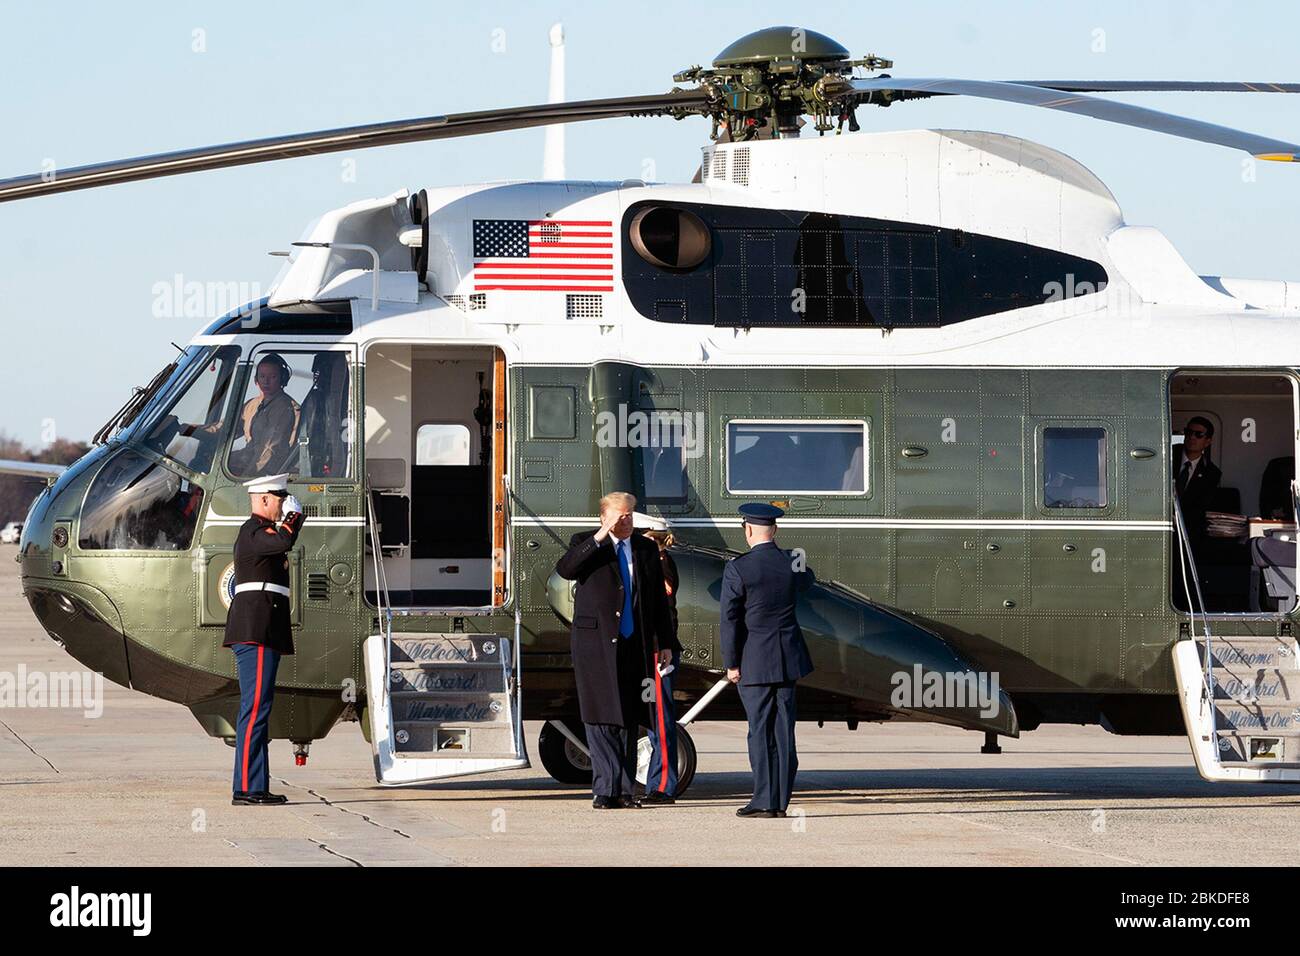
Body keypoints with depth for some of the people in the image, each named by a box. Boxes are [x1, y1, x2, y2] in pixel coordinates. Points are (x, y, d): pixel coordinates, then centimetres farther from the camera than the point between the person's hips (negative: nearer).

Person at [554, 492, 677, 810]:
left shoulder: (647, 549, 12)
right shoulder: (586, 544, 2)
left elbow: (659, 600, 16)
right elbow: (564, 570, -18)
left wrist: (665, 643, 12)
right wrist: (598, 539, -23)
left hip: (632, 646, 3)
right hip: (595, 645, -3)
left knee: (628, 719, 5)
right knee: (600, 718, -6)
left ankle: (624, 790, 9)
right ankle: (605, 790, -5)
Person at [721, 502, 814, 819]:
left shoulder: (737, 569, -13)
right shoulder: (792, 563, 1)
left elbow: (730, 620, -11)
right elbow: (807, 581, 26)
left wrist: (731, 663, -4)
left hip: (754, 660, -4)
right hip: (788, 658, 4)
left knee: (760, 730, -2)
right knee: (783, 730, 7)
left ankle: (765, 800, -3)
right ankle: (781, 800, 9)